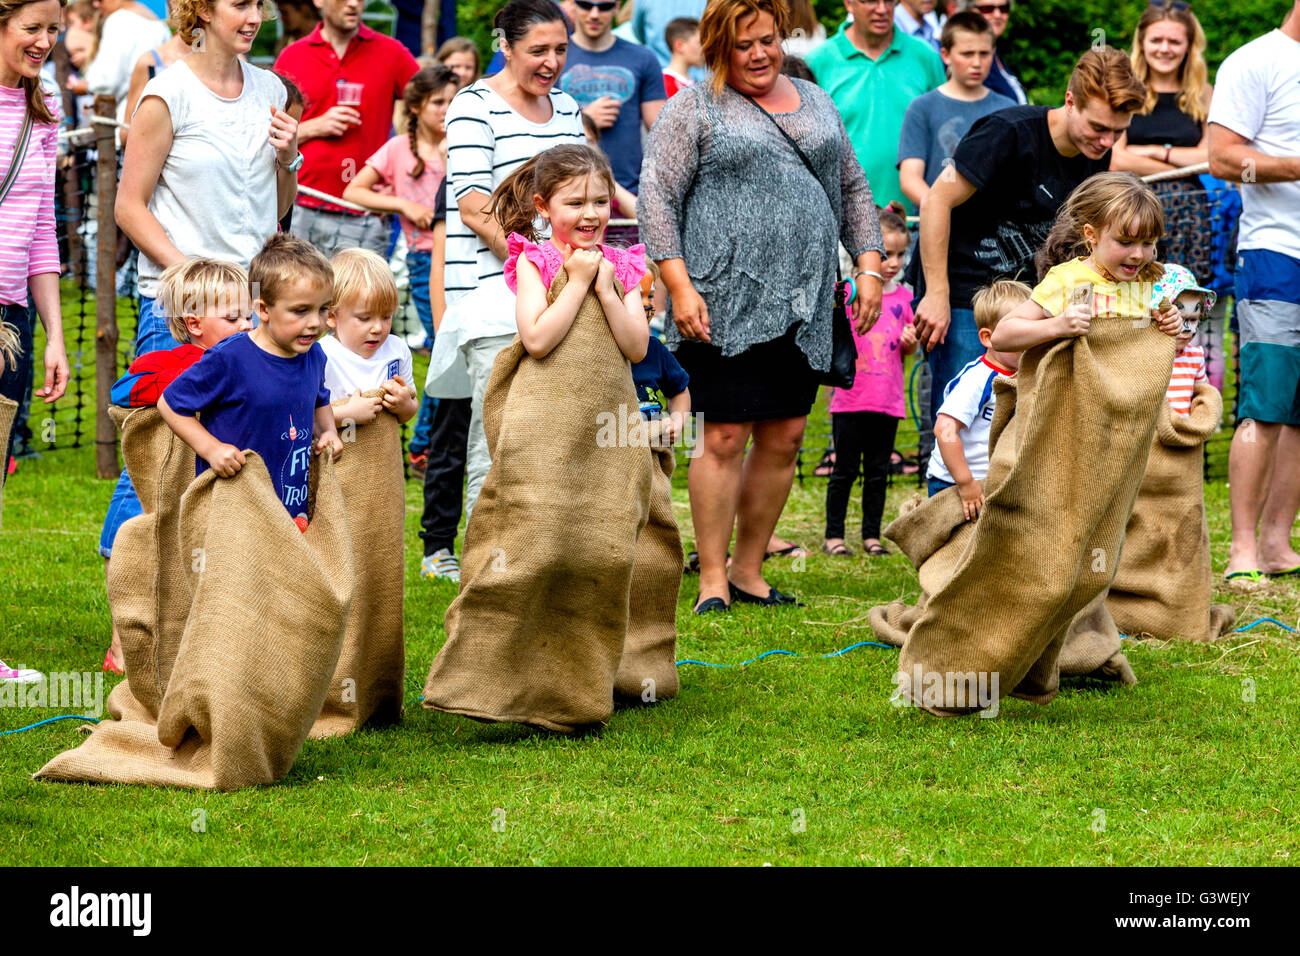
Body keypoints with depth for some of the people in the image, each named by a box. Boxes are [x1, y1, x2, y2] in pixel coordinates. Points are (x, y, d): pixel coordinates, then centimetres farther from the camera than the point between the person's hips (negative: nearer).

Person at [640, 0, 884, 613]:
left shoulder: (816, 103, 17)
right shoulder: (694, 109, 0)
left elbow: (853, 190, 22)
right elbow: (656, 199, -6)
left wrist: (868, 267, 10)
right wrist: (679, 286, -15)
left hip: (803, 305, 5)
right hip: (725, 302, -5)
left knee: (785, 437, 6)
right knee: (724, 436, -6)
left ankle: (749, 571, 16)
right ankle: (713, 580, 0)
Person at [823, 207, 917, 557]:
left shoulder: (902, 296, 8)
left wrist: (910, 342, -4)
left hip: (888, 400, 4)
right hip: (851, 399, -4)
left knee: (878, 472, 8)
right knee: (845, 470, 1)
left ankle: (872, 535, 16)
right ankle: (833, 535, 9)